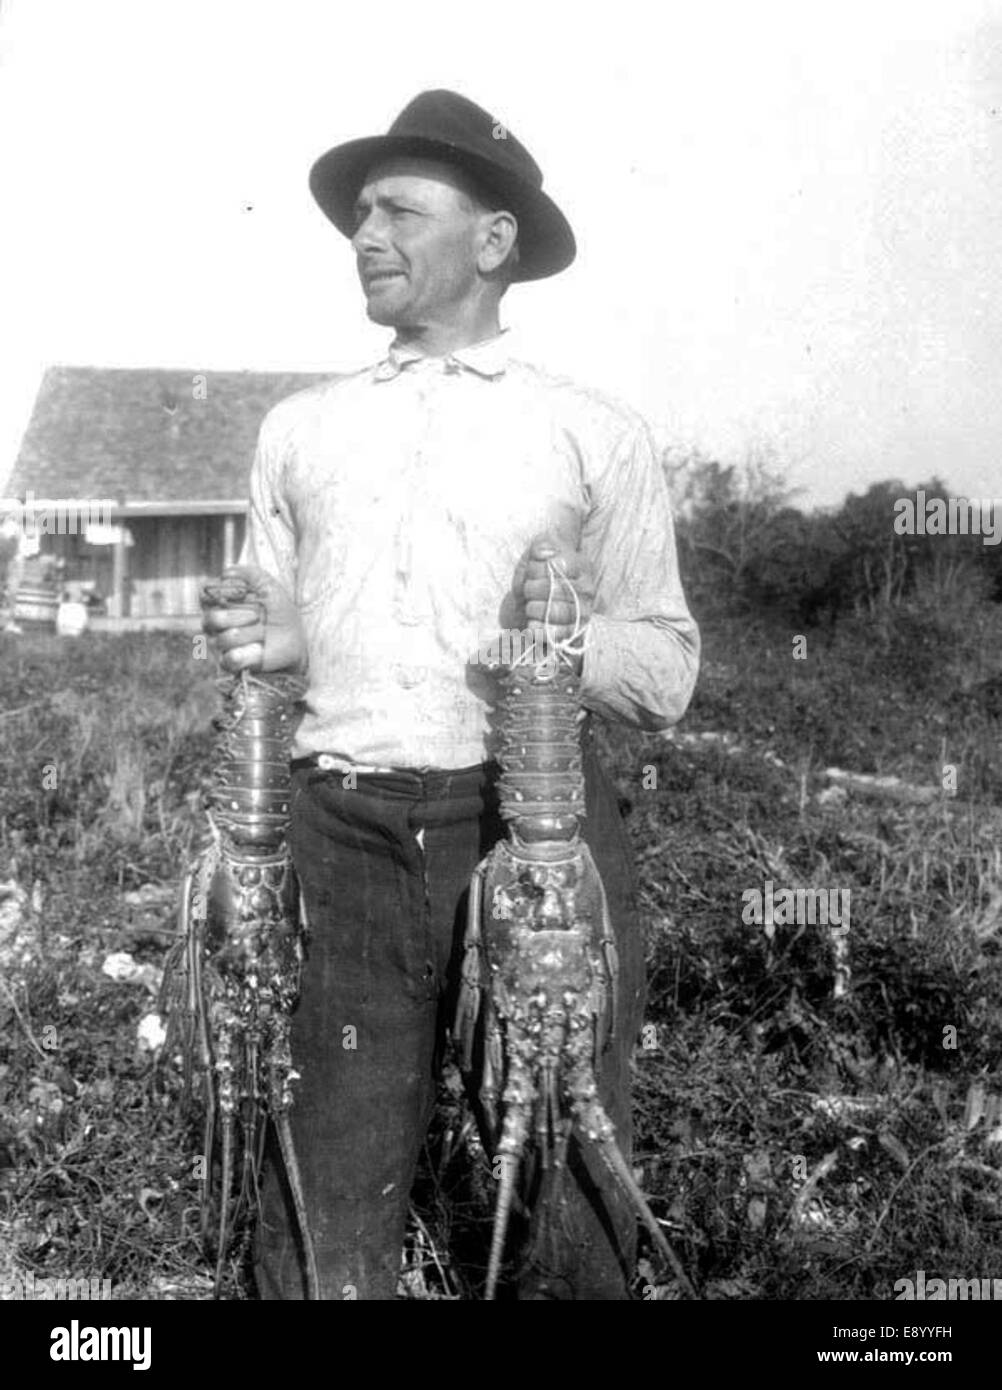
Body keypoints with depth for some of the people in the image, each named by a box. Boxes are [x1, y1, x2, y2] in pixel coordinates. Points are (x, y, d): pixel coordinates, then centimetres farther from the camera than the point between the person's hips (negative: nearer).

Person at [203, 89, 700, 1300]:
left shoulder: (597, 436, 9)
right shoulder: (299, 428, 18)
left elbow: (669, 673, 7)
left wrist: (572, 640, -12)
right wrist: (272, 644, 1)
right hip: (343, 837, 2)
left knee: (568, 1215, 3)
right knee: (323, 1234, 4)